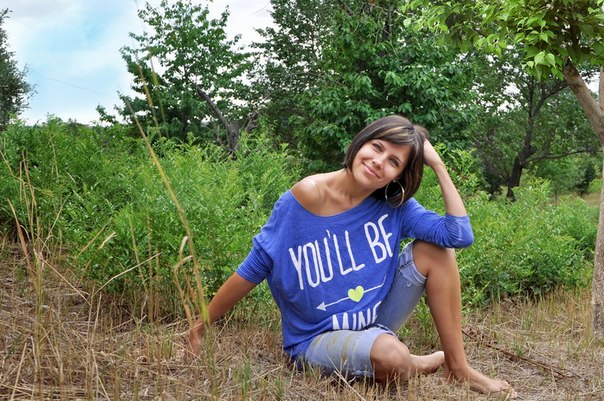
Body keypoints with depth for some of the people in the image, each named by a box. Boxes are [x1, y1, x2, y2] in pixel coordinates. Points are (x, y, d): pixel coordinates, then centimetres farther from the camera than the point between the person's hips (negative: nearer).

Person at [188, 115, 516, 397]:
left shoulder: (395, 205, -7)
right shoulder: (306, 196, -19)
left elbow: (460, 234, -21)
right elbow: (253, 268, -10)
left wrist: (437, 164, -18)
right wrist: (202, 324, -5)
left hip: (374, 323, 5)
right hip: (318, 338, -4)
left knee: (435, 250, -14)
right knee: (390, 357, -36)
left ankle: (458, 367, -5)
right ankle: (432, 362, 1)